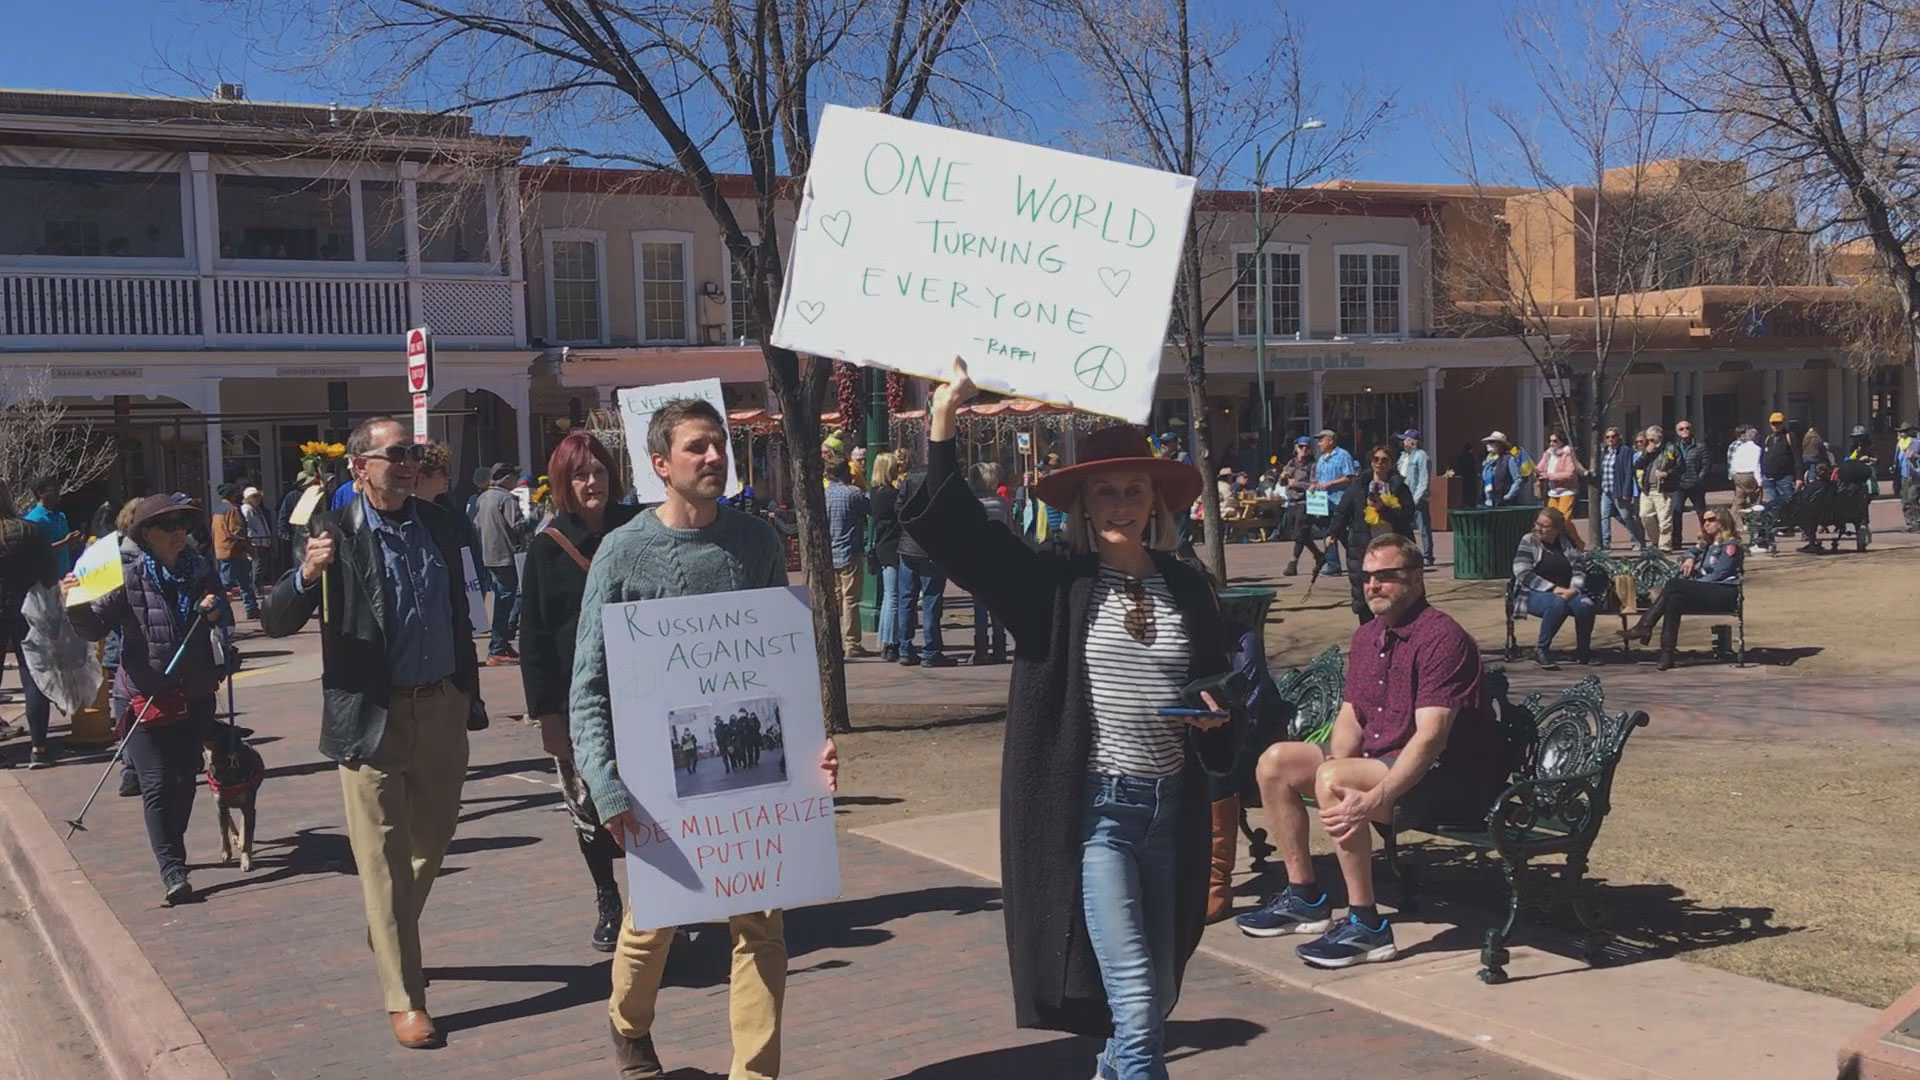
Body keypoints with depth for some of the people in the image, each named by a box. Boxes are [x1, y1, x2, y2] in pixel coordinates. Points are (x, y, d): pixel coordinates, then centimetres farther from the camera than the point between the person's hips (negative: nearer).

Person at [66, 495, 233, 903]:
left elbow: (226, 621, 14)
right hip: (146, 696, -4)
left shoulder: (201, 570, 3)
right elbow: (96, 627, -13)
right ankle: (171, 869, -4)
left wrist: (216, 612, -8)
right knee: (157, 786, -6)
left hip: (195, 694, 4)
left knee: (185, 779, 15)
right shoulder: (127, 575, -9)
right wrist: (77, 607, -32)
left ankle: (171, 850, 35)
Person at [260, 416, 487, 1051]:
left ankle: (389, 937, 44)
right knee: (385, 859, 1)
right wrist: (306, 575, -32)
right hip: (373, 715, -5)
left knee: (432, 841, 18)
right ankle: (404, 999, 9)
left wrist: (470, 695, 14)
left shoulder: (438, 524, 5)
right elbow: (275, 623, -12)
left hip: (441, 708, 5)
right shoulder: (334, 534, -9)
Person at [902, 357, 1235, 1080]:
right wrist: (944, 420, -20)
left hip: (1169, 809, 4)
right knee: (1136, 1007, -12)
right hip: (1091, 810, -4)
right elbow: (955, 529, -13)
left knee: (1153, 1000, 16)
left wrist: (1213, 717, -5)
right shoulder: (1055, 585, -3)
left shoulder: (1188, 589, 7)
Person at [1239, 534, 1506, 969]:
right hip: (1376, 759, 10)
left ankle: (1367, 927, -24)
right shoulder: (1366, 637, 11)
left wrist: (1372, 799, -37)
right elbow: (1350, 716, 11)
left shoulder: (1441, 638, -18)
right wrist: (1336, 759, -13)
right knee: (1276, 762, 2)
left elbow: (1430, 738, -27)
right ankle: (1304, 898, 9)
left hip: (1449, 778, -9)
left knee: (1334, 780, -32)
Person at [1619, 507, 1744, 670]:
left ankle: (1644, 626, -28)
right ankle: (1667, 653, -38)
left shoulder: (1730, 545, 0)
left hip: (1725, 594, -7)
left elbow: (1718, 575, -11)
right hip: (1705, 592, 7)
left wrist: (1690, 584, -12)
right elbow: (1694, 551, 47)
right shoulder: (1708, 545, 25)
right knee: (1675, 599, -25)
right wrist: (1690, 558, 22)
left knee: (1675, 585, -27)